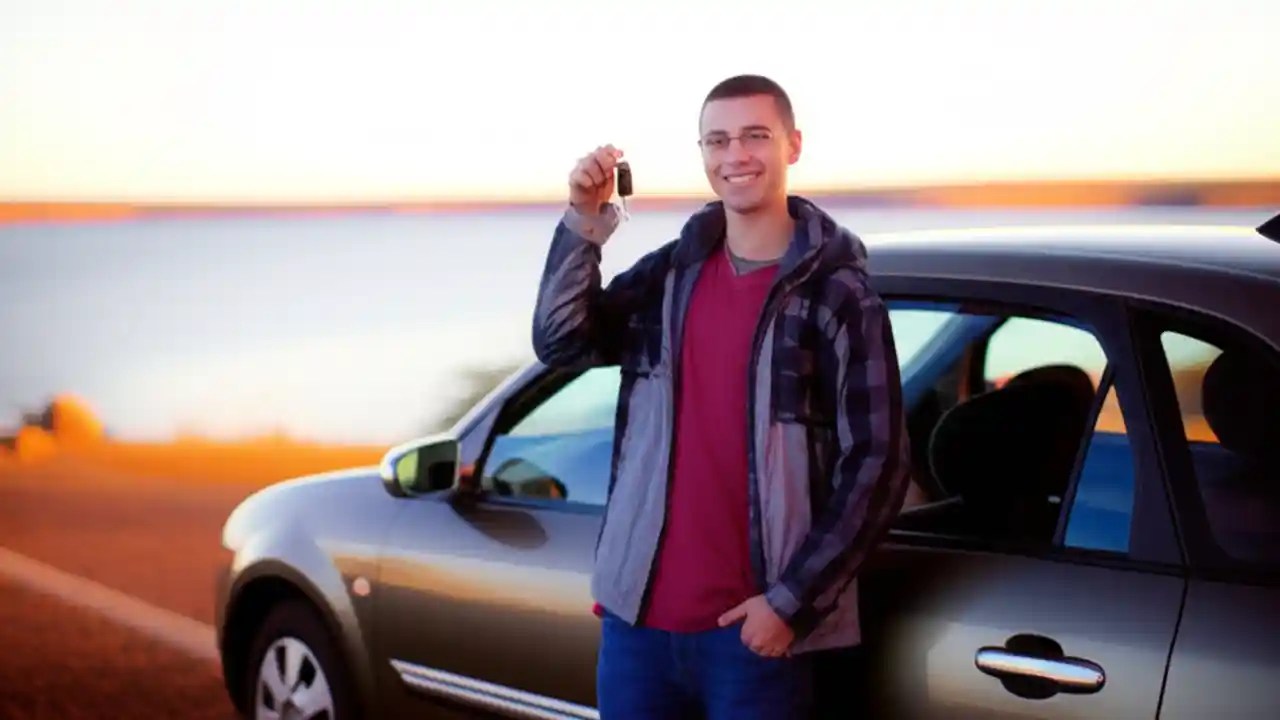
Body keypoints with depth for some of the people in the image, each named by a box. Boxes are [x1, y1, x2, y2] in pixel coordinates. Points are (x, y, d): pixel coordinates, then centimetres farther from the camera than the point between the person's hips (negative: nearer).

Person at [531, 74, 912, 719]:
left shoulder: (838, 298, -8)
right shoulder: (670, 273, 8)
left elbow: (875, 467, -10)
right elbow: (560, 342, 0)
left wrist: (791, 600, -13)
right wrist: (584, 224, -12)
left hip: (754, 625, -4)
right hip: (638, 613, 5)